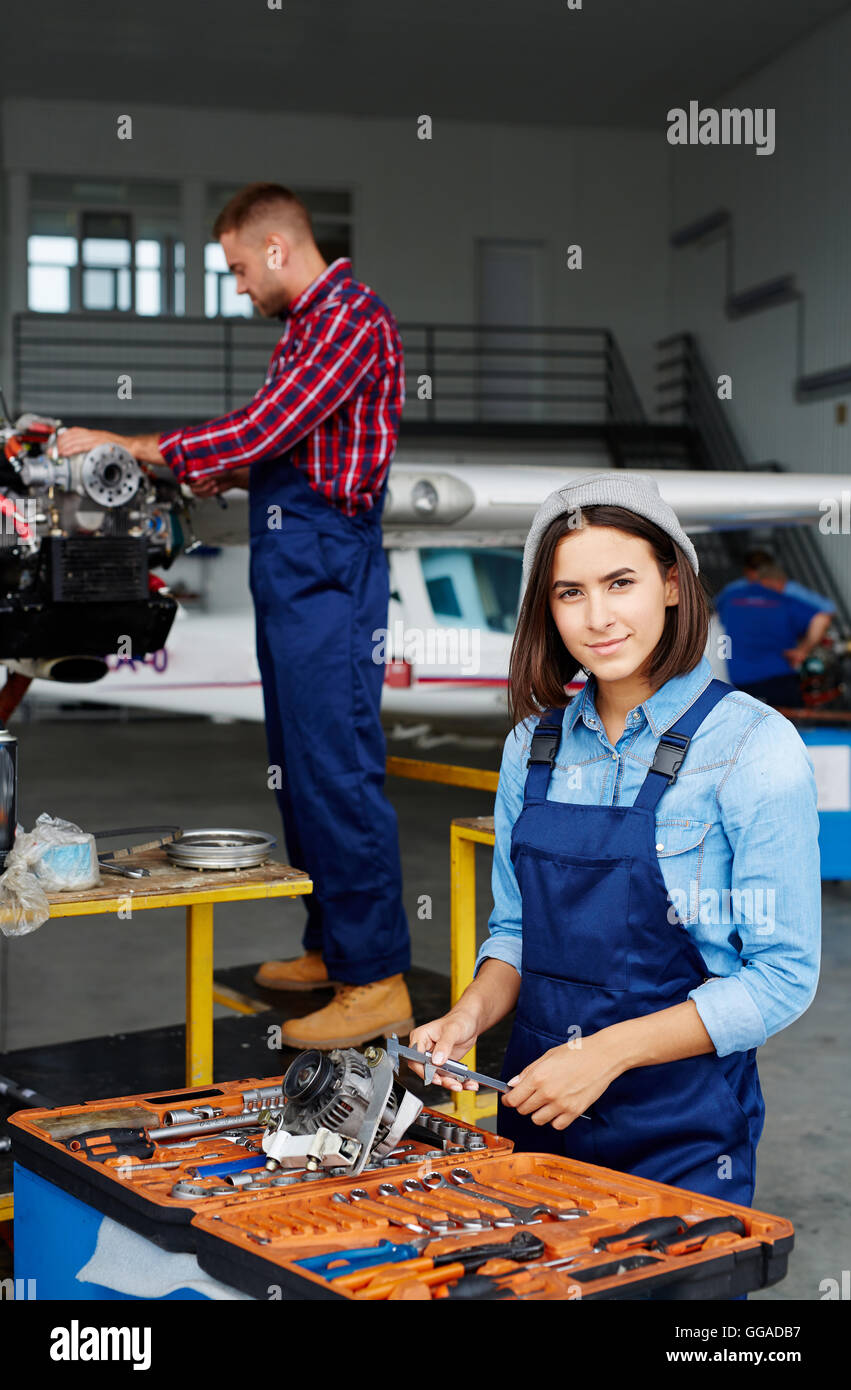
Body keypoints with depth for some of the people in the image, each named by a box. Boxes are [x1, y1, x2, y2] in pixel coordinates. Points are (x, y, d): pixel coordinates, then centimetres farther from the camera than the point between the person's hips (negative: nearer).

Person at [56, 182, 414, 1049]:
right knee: (300, 763, 14)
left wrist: (124, 444, -13)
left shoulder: (350, 319, -14)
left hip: (324, 563, -11)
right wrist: (227, 477, 12)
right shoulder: (308, 322, 19)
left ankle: (376, 981, -4)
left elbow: (259, 431, -20)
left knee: (336, 765, -9)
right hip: (288, 562, 11)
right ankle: (331, 945, 25)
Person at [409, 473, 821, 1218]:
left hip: (681, 1134, -4)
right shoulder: (535, 743, 4)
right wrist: (473, 1013, -6)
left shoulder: (754, 746, -12)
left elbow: (782, 977, -13)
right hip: (536, 1110, 5)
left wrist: (609, 1052, -19)